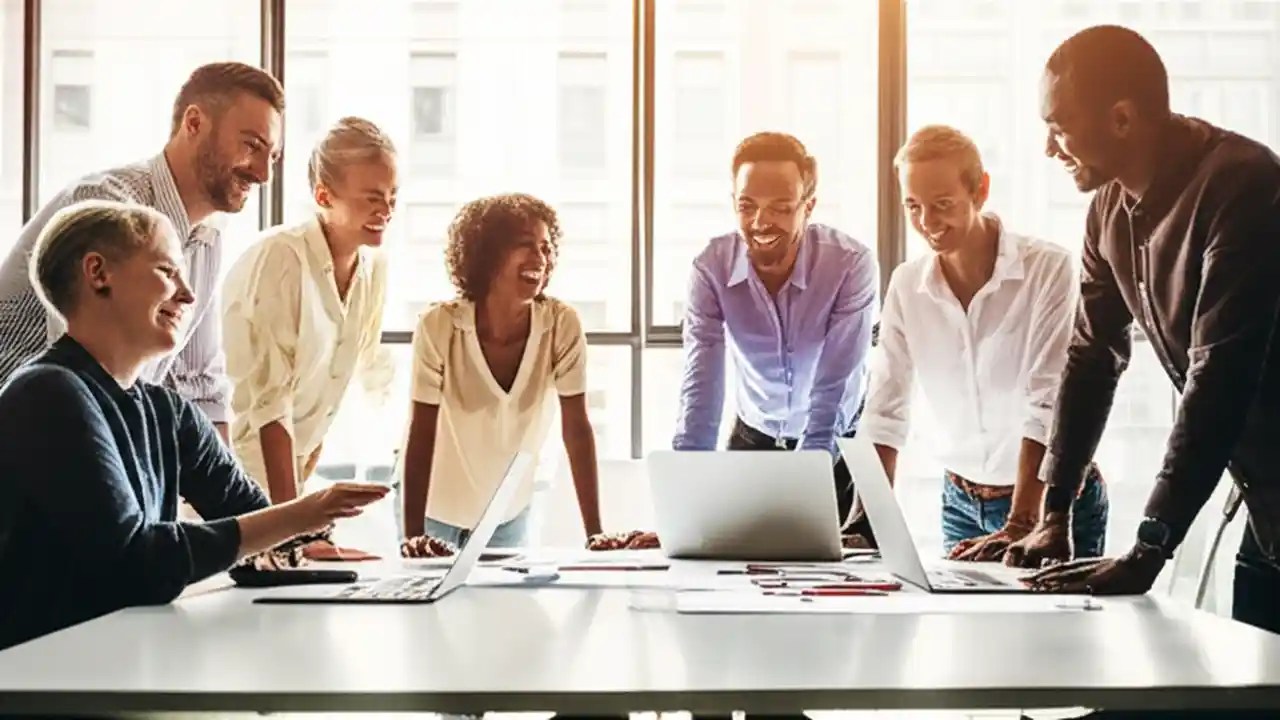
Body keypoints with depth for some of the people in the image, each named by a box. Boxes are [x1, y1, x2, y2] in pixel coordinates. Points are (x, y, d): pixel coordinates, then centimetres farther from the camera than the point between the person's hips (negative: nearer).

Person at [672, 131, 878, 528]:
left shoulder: (851, 264, -26)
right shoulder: (711, 267, -20)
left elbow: (832, 392, -28)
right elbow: (701, 389, -25)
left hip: (839, 442, -2)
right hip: (753, 437, 2)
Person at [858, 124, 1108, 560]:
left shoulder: (1048, 269, -16)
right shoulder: (906, 285, -2)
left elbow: (1048, 405, -21)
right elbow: (885, 413, -3)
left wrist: (1020, 526, -27)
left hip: (1052, 499, -4)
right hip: (961, 502, 4)